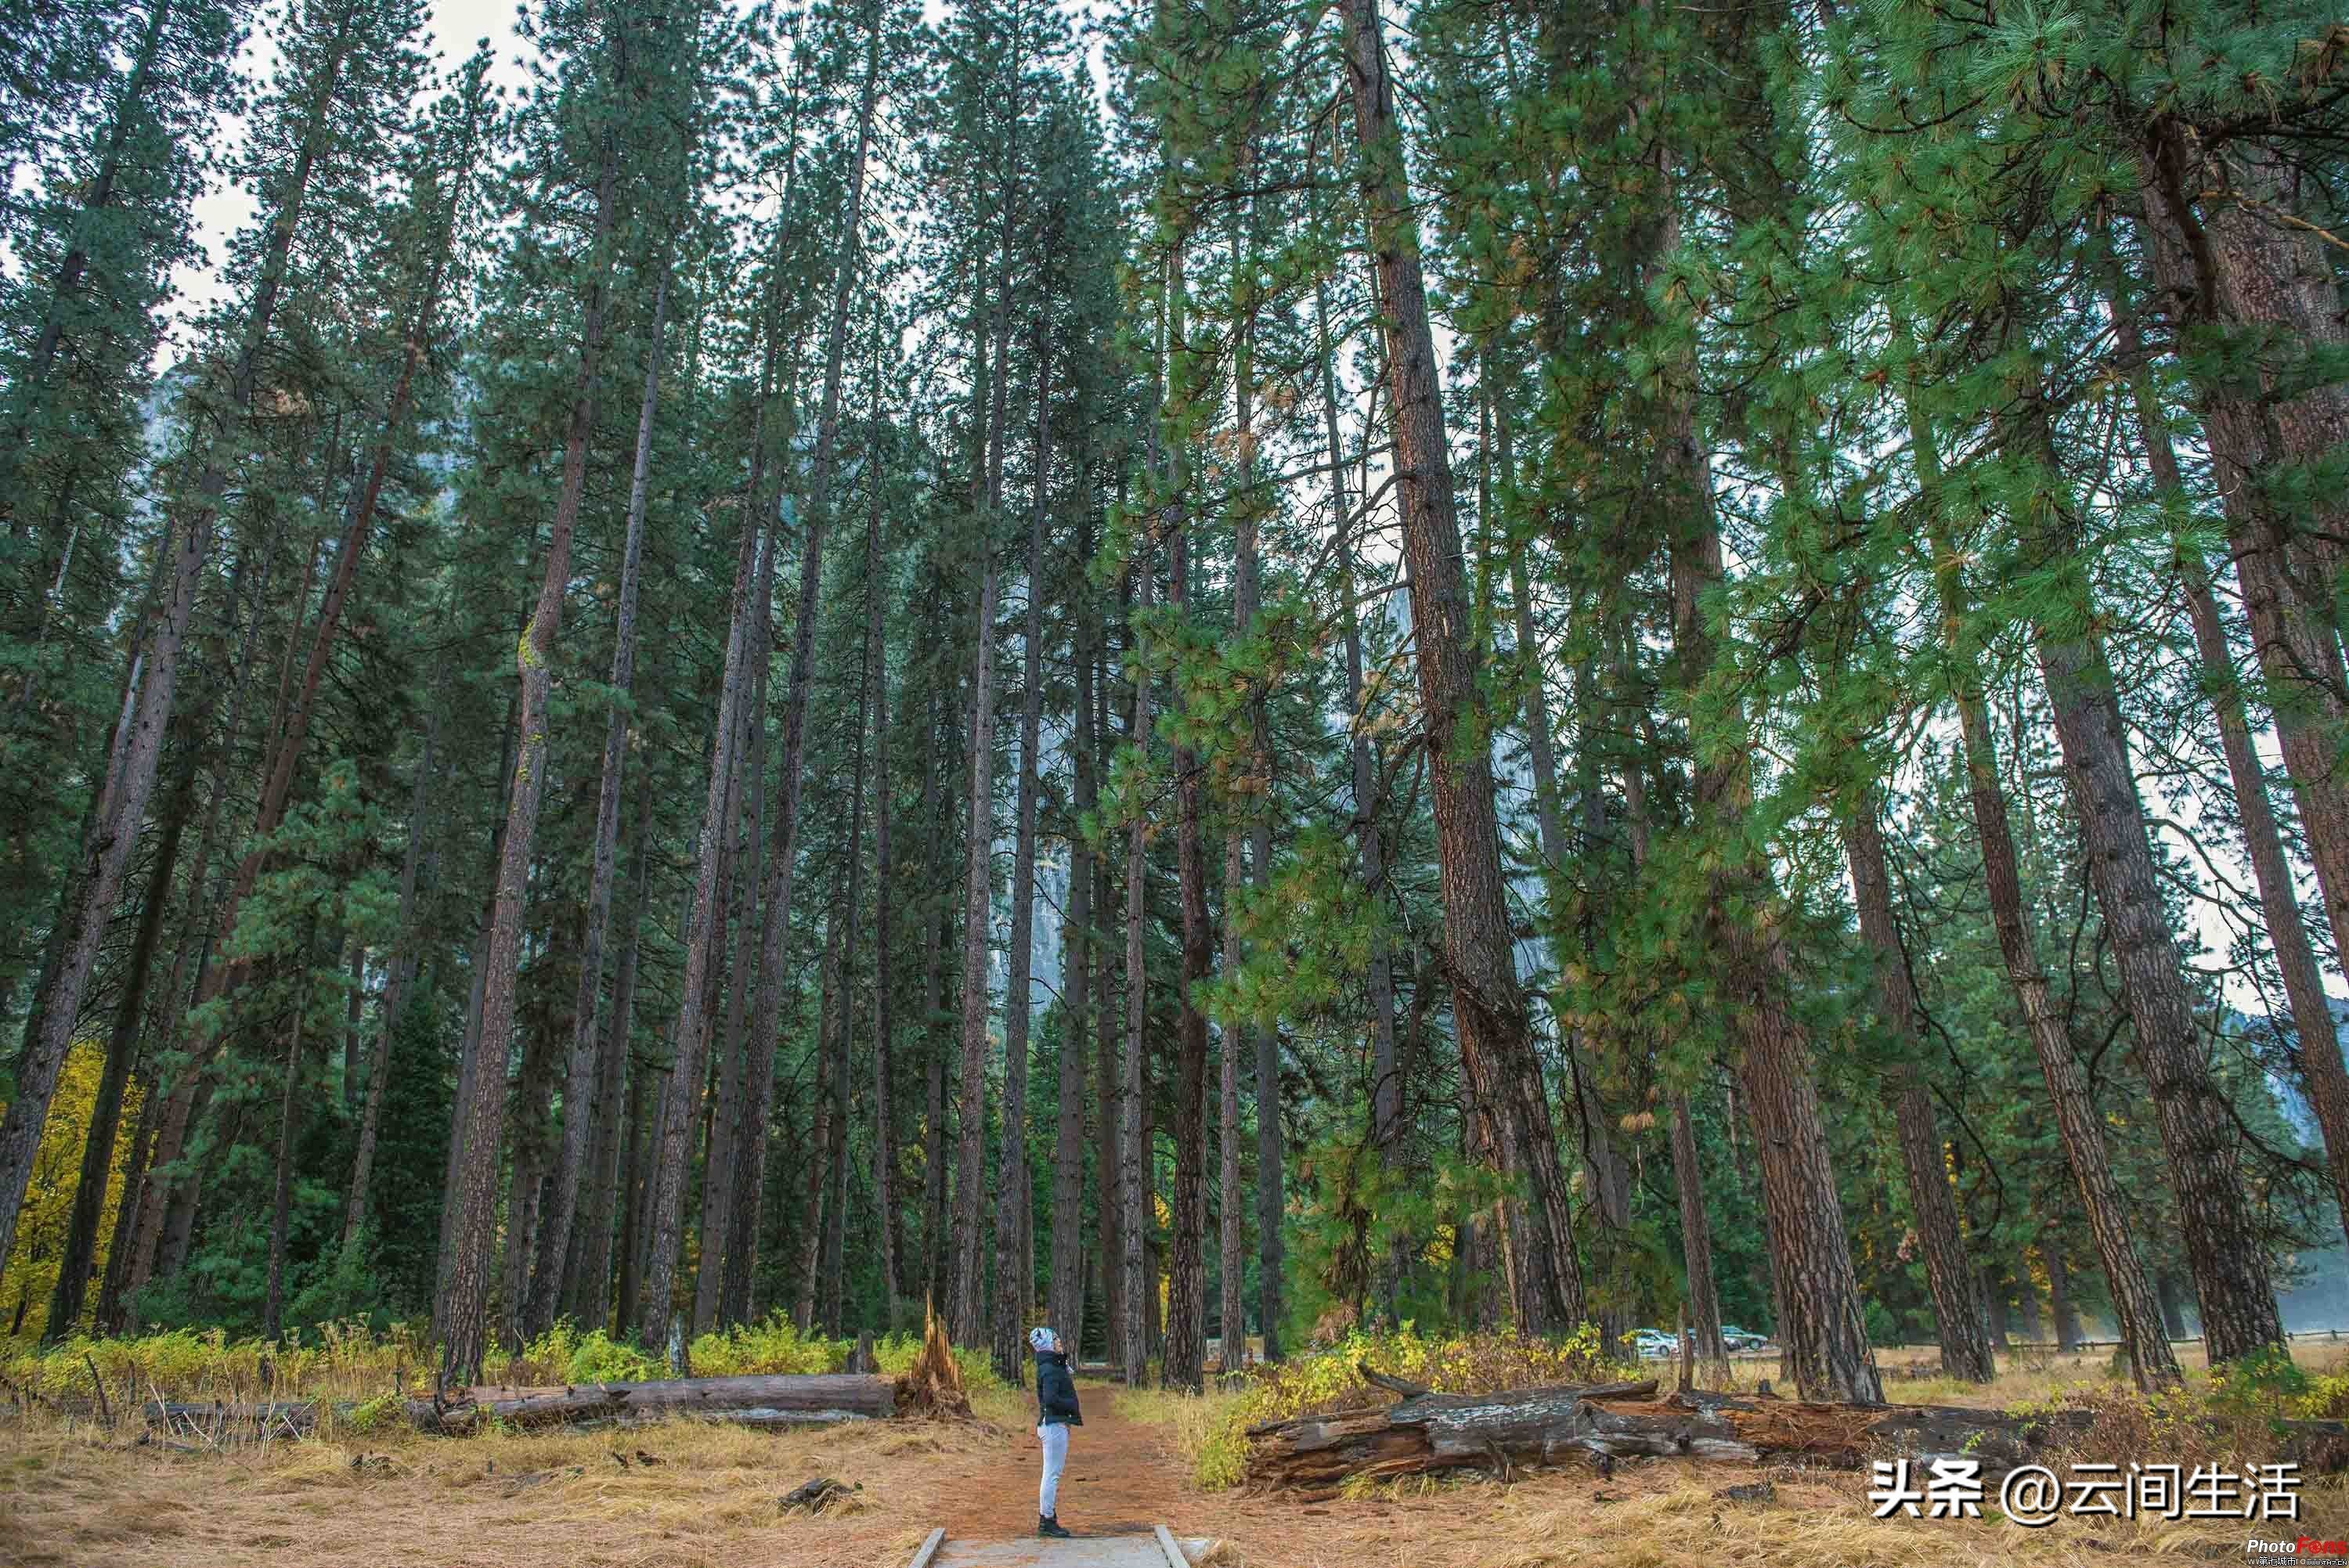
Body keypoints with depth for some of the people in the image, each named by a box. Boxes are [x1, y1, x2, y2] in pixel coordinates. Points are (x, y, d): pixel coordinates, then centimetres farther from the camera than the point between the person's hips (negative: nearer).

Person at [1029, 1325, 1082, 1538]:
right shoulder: (1049, 1370, -18)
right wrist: (1072, 1406, -15)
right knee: (1052, 1475, -5)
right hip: (1055, 1425, -11)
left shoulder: (1054, 1366, 13)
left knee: (1051, 1475, 16)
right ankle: (1047, 1522, 1)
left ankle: (1047, 1519, 23)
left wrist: (1063, 1355, 10)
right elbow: (1050, 1399, -26)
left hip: (1055, 1425, 11)